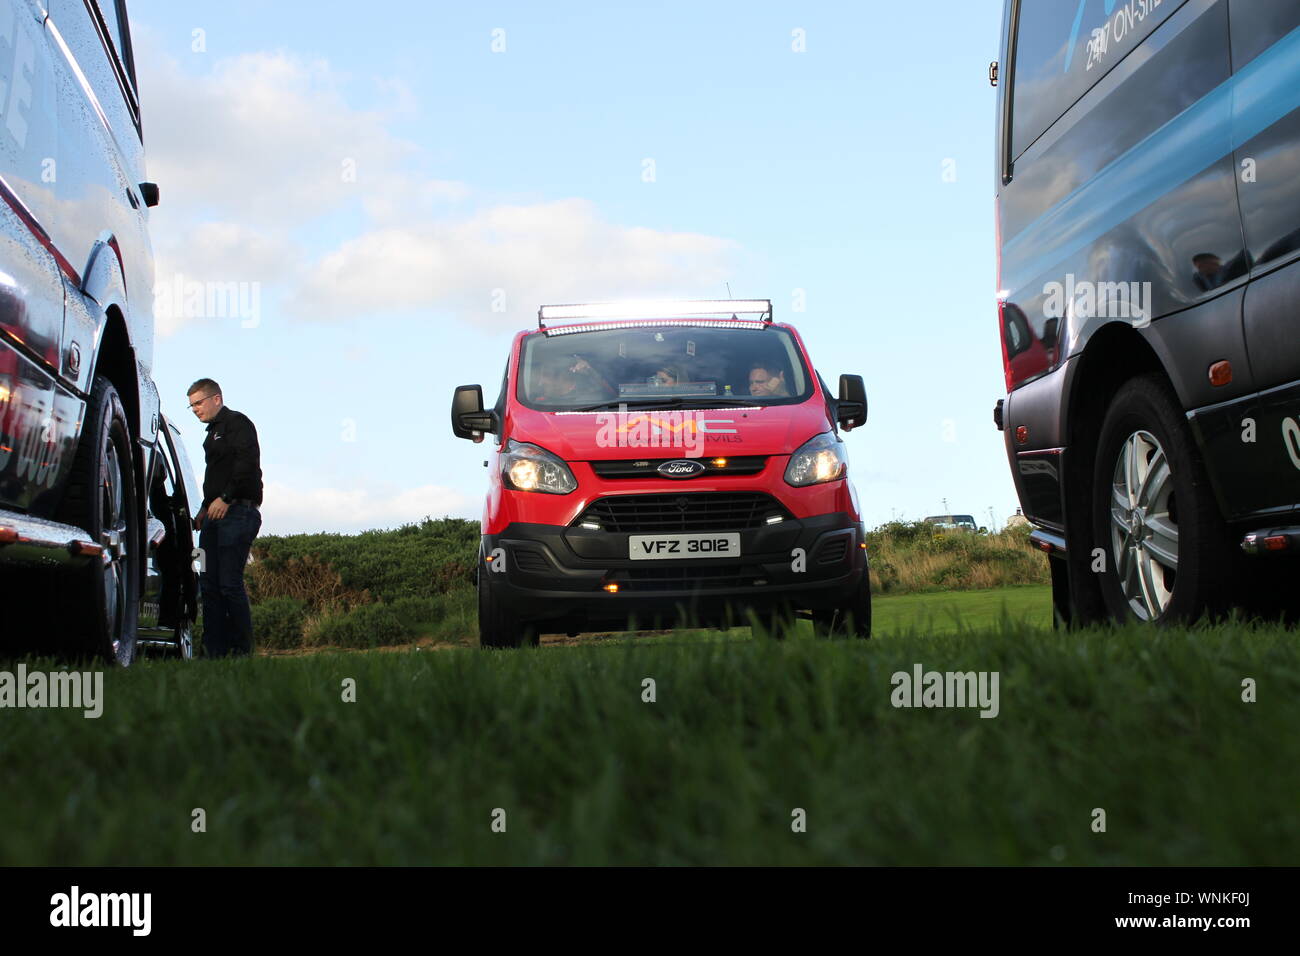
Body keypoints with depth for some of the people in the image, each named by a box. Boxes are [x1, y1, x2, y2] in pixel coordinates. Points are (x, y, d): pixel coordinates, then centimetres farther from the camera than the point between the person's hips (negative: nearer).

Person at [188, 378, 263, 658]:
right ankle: (215, 651, 6)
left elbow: (247, 463, -16)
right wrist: (205, 509, 16)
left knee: (229, 583, -12)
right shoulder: (213, 432, 26)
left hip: (237, 512, -10)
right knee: (209, 584, 4)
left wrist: (225, 499, -17)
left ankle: (242, 652, -7)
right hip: (215, 516, 10)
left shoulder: (237, 423, -2)